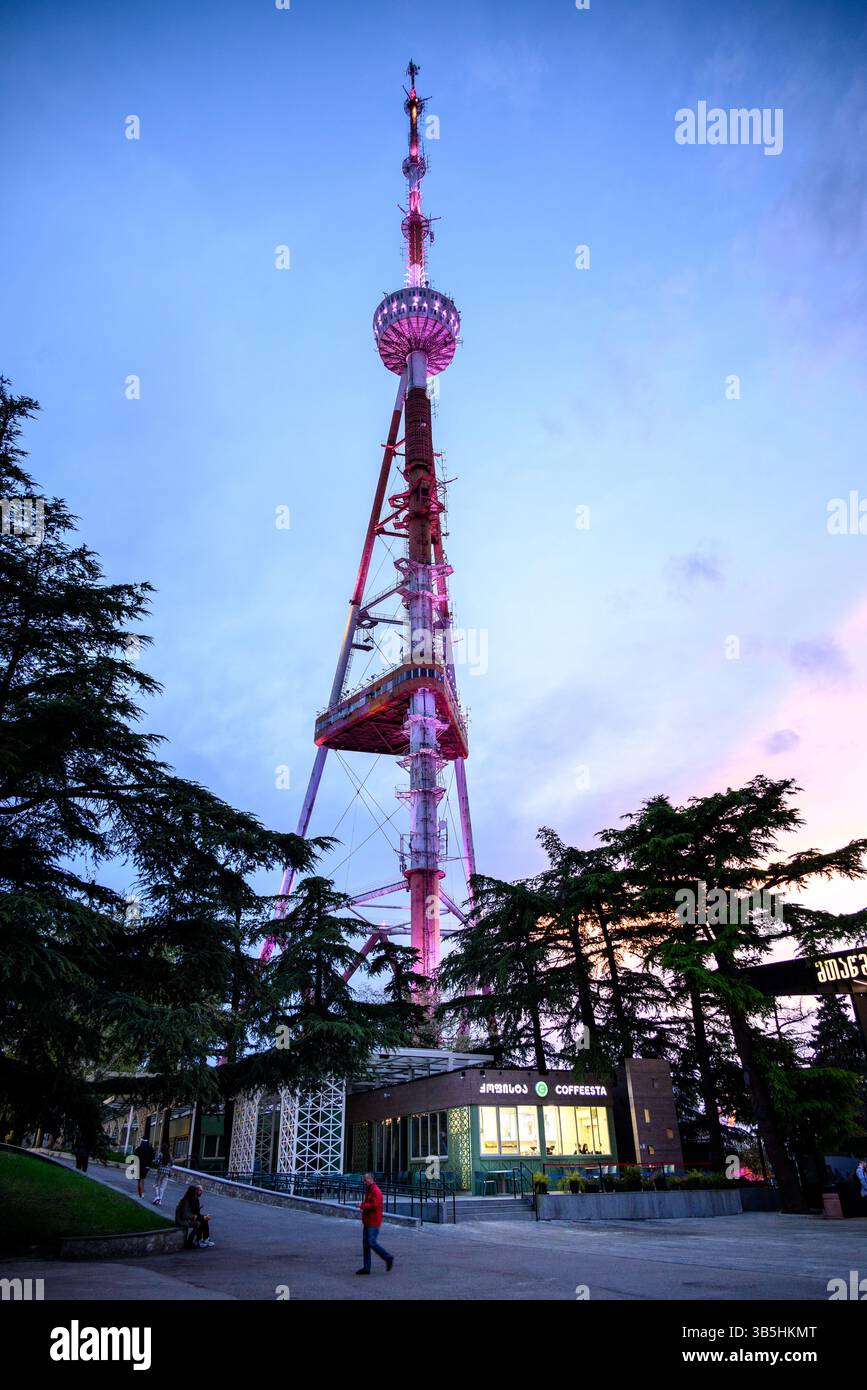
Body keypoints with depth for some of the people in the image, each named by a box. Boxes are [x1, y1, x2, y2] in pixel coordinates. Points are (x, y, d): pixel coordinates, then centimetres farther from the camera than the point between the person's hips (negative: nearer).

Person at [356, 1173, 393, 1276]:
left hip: (373, 1223, -10)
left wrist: (362, 1206, -17)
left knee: (372, 1243, -11)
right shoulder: (368, 1191, 17)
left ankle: (388, 1258, 3)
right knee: (365, 1244, 8)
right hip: (367, 1222, 10)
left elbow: (374, 1205, -25)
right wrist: (363, 1207, 9)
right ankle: (366, 1268, 13)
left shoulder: (375, 1191, -15)